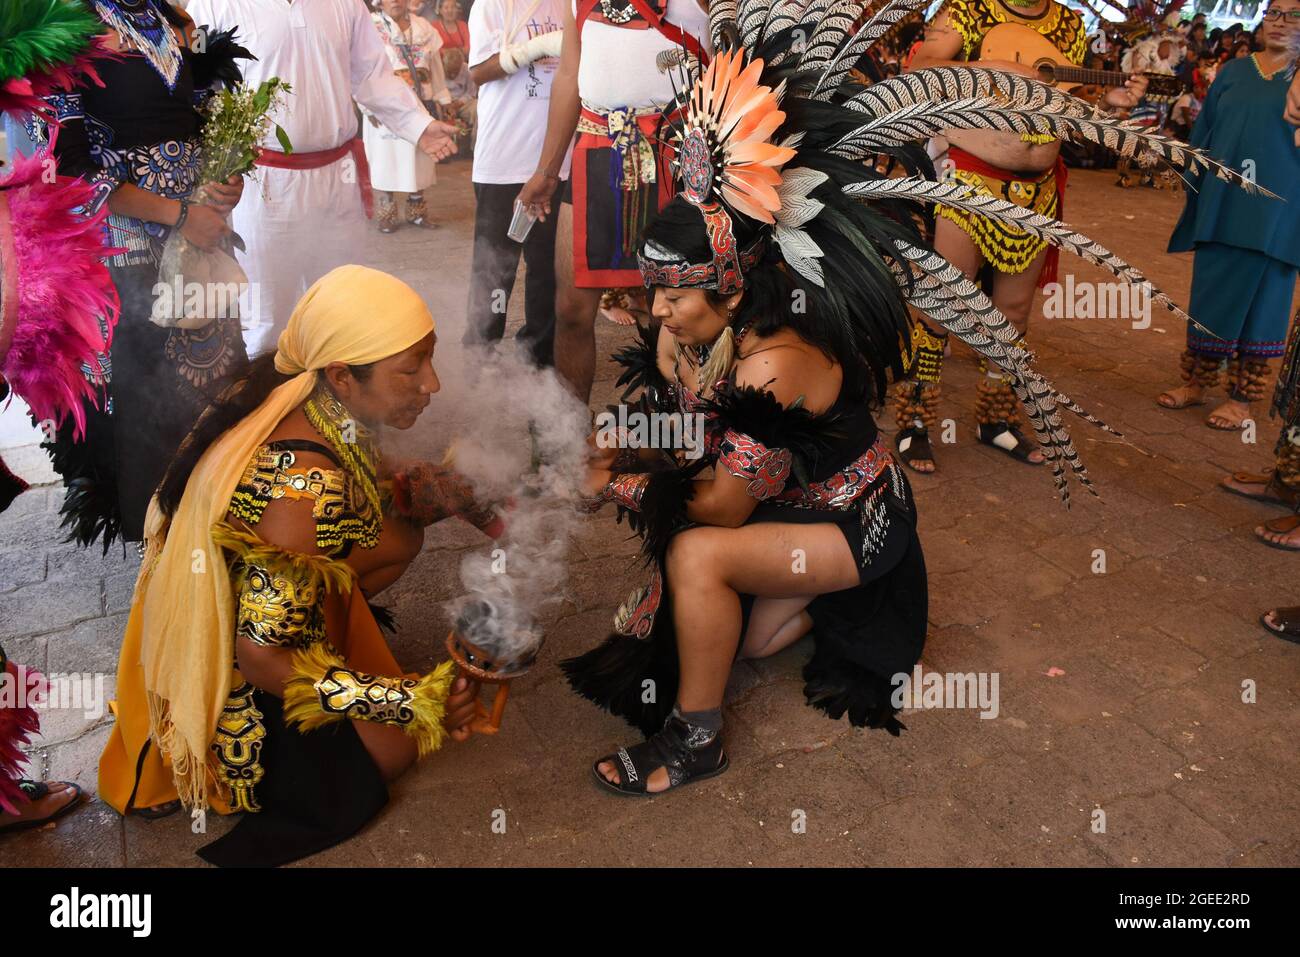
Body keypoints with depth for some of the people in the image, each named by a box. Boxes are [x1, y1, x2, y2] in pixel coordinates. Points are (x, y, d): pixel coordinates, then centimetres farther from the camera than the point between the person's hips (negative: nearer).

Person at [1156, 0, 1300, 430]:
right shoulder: (1233, 71, 9)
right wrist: (1193, 186, 7)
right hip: (1221, 206, 3)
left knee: (1259, 300, 3)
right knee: (1210, 293, 9)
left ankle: (1242, 397, 12)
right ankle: (1196, 381, 22)